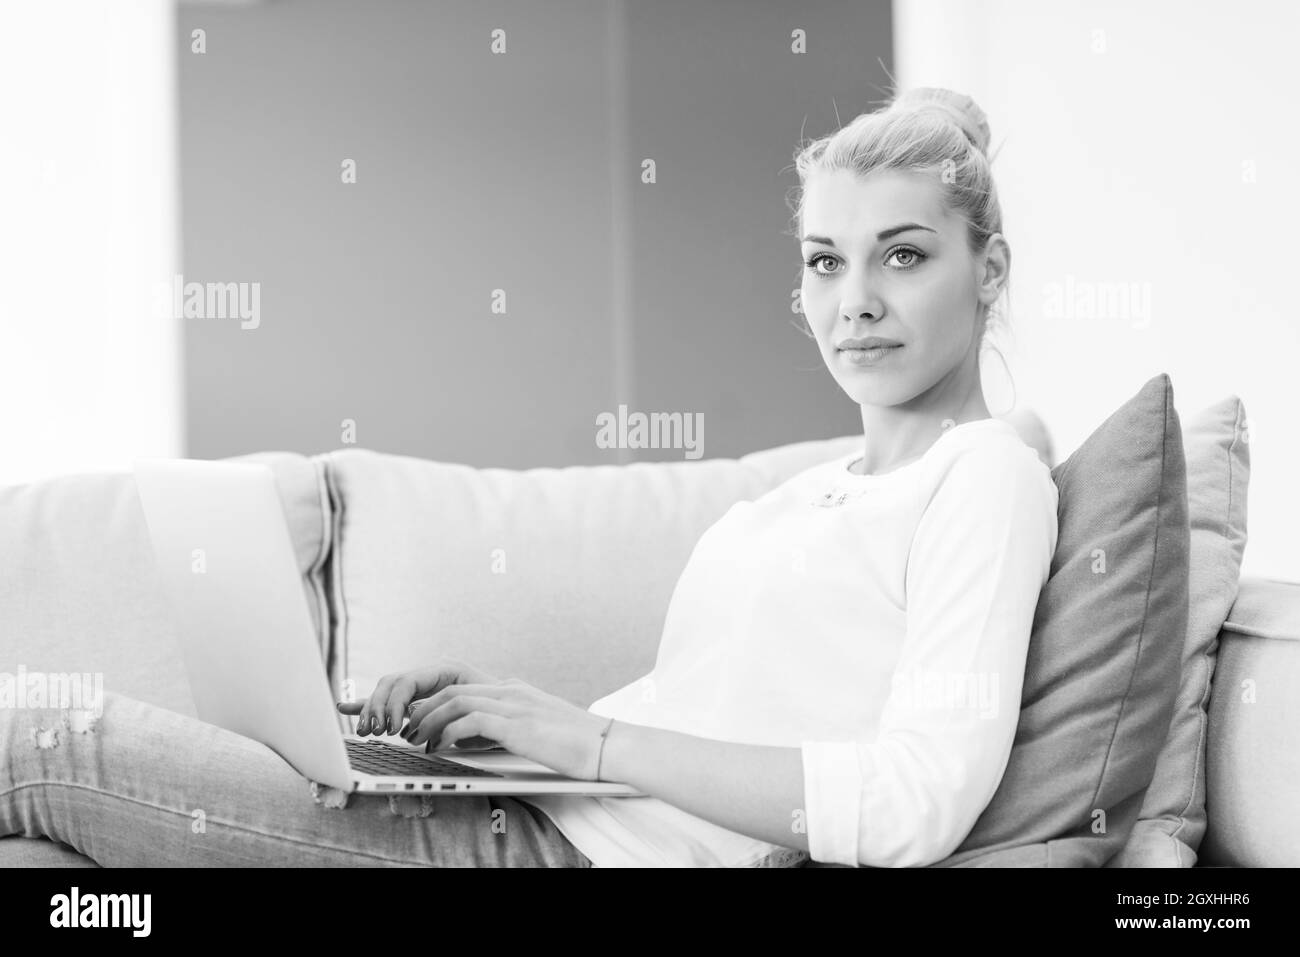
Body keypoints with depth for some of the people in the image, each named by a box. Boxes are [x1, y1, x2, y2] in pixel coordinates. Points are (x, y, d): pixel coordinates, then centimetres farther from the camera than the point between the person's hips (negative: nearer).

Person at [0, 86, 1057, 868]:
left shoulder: (986, 472, -7)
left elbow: (918, 806, -19)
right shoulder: (807, 494, 19)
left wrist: (591, 736, -16)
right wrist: (495, 702, 0)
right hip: (525, 812, 8)